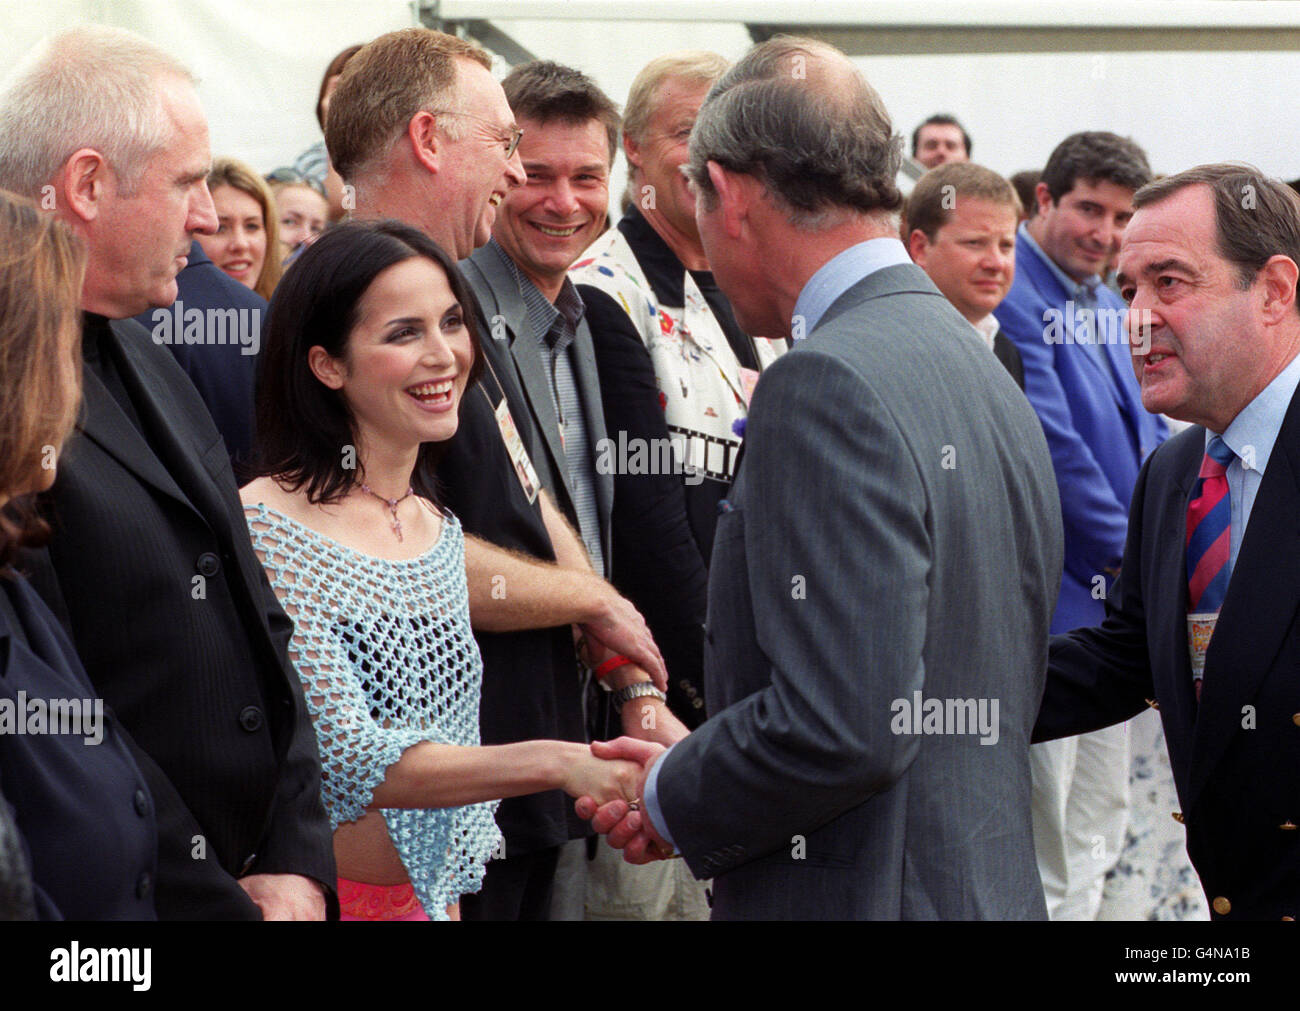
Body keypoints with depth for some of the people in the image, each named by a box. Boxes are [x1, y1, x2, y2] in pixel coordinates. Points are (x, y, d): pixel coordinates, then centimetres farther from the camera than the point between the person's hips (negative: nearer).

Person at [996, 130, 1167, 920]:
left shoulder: (1106, 305, 15)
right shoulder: (1009, 296, -14)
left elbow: (1144, 427, 18)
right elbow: (1050, 443, -20)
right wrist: (1124, 551, -13)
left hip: (1113, 596, 9)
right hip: (1050, 596, -9)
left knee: (1100, 830, 17)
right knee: (1048, 859, -5)